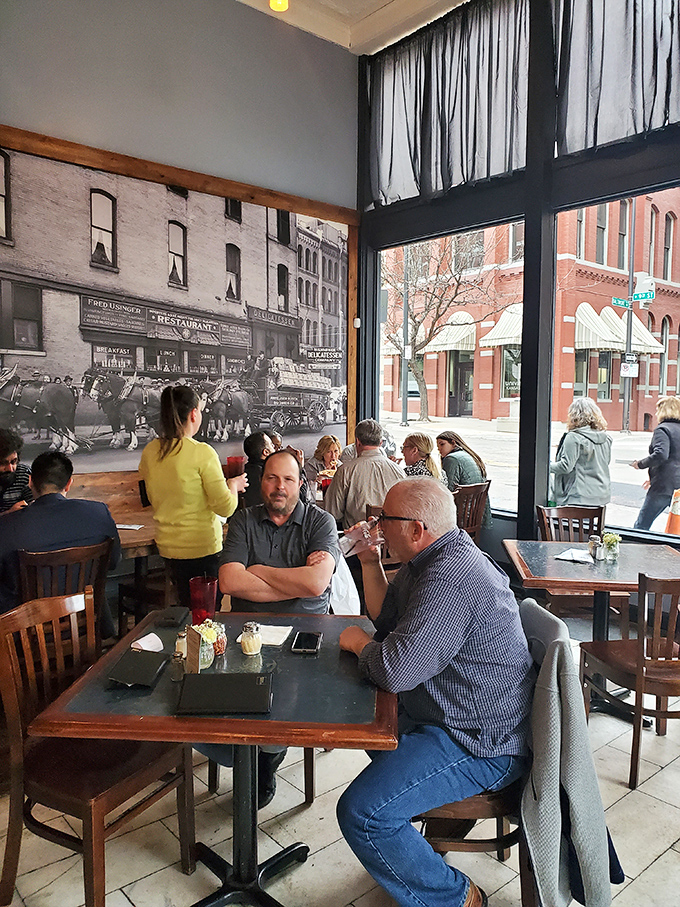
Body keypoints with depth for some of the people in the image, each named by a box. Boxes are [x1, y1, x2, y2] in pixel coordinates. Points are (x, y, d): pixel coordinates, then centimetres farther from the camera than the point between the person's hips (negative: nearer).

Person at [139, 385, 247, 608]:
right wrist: (234, 485, 5)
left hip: (167, 545, 6)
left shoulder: (150, 452, 2)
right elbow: (225, 507, -15)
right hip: (201, 547, -6)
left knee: (187, 607, 18)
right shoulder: (202, 452, -17)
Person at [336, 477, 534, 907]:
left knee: (361, 814, -20)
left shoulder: (449, 580, -30)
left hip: (481, 743, -11)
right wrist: (370, 563, 2)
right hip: (454, 715, 11)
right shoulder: (436, 556, 5)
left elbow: (396, 669, -33)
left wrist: (357, 642, -12)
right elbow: (386, 616, 17)